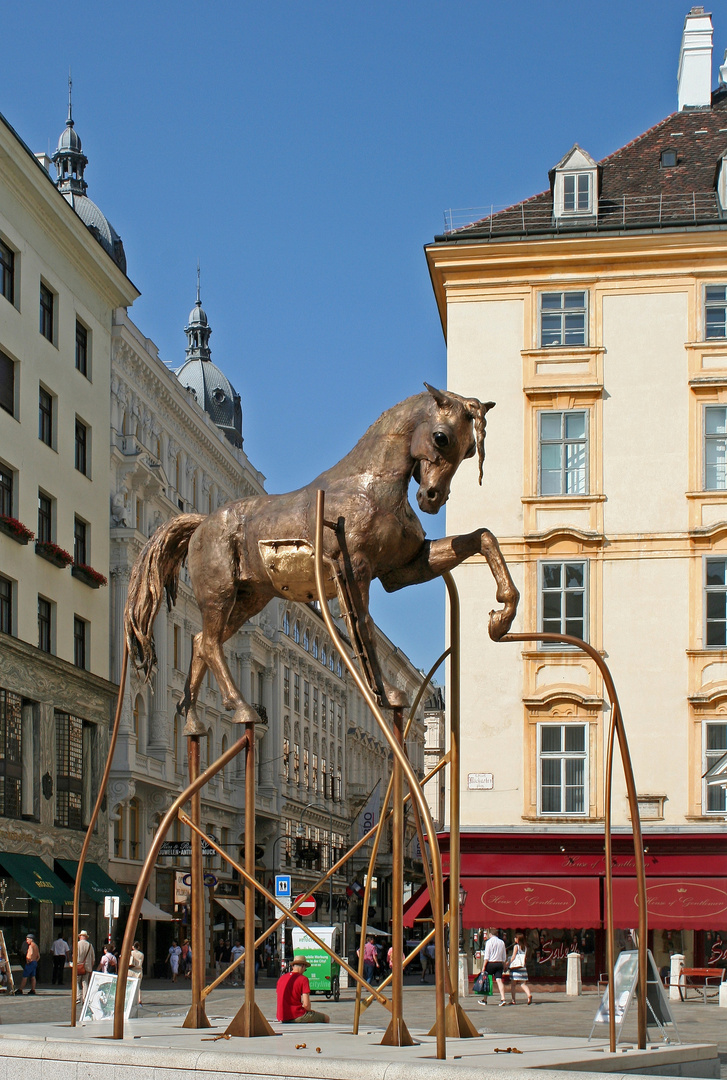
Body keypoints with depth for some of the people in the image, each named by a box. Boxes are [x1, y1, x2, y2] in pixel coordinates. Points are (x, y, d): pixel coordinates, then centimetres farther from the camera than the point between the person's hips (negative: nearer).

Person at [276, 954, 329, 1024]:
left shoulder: (281, 978, 9)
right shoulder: (303, 979, -11)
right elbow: (306, 1004, -17)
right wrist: (309, 1010, 5)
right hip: (296, 1017, -7)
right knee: (326, 1019, 8)